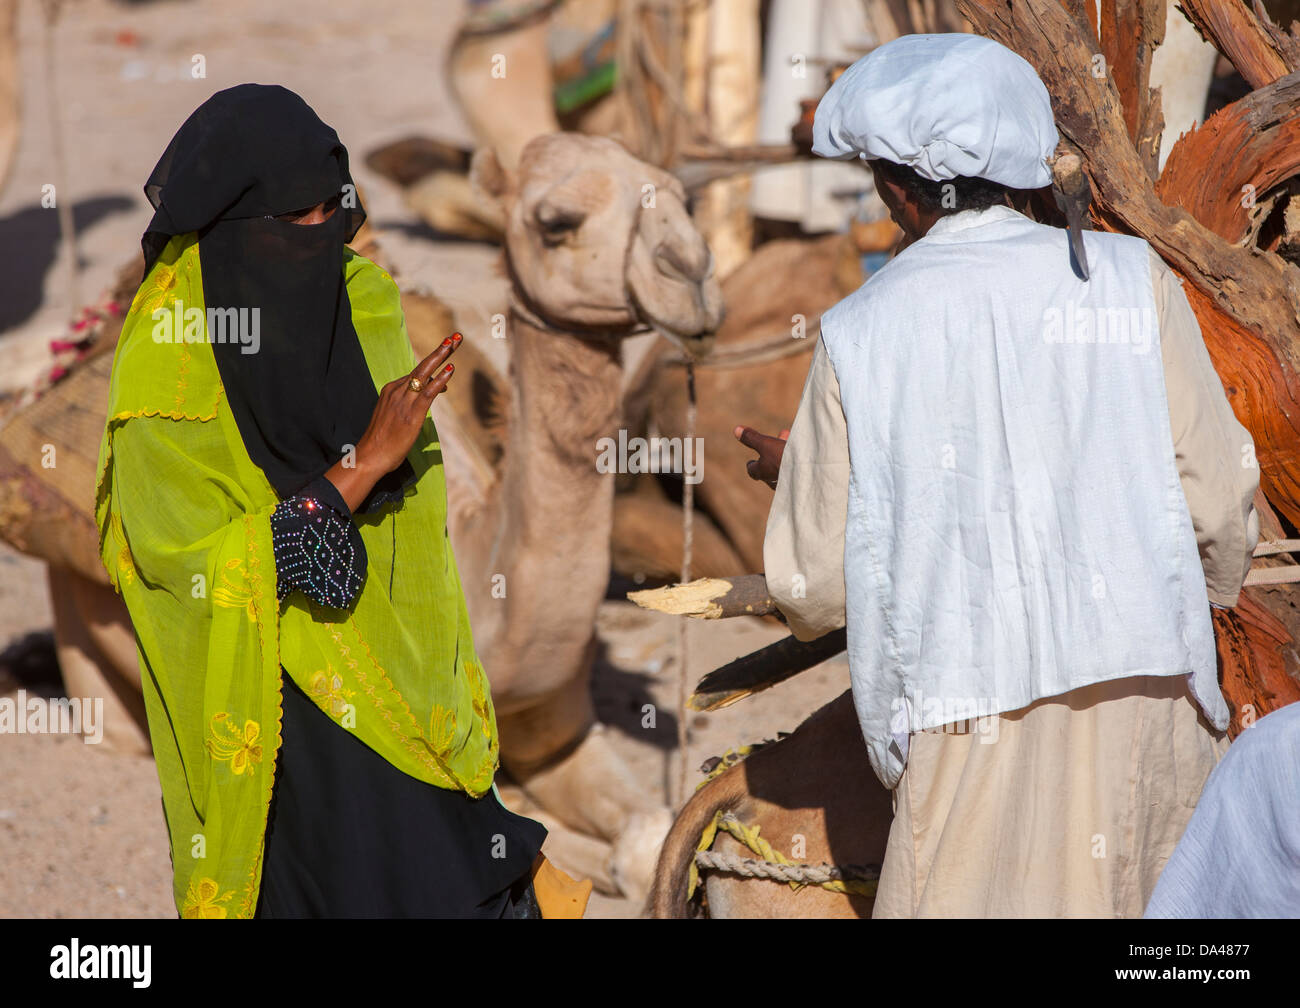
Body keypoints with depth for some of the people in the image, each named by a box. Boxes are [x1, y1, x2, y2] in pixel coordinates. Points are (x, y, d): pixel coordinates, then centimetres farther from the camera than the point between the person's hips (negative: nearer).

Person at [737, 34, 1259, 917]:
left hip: (982, 722, -1)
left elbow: (817, 584, 5)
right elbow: (1217, 497, 1)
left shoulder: (863, 331, 0)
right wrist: (1214, 582, 24)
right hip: (1151, 706, 1)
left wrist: (787, 474, 26)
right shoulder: (1131, 279, 1)